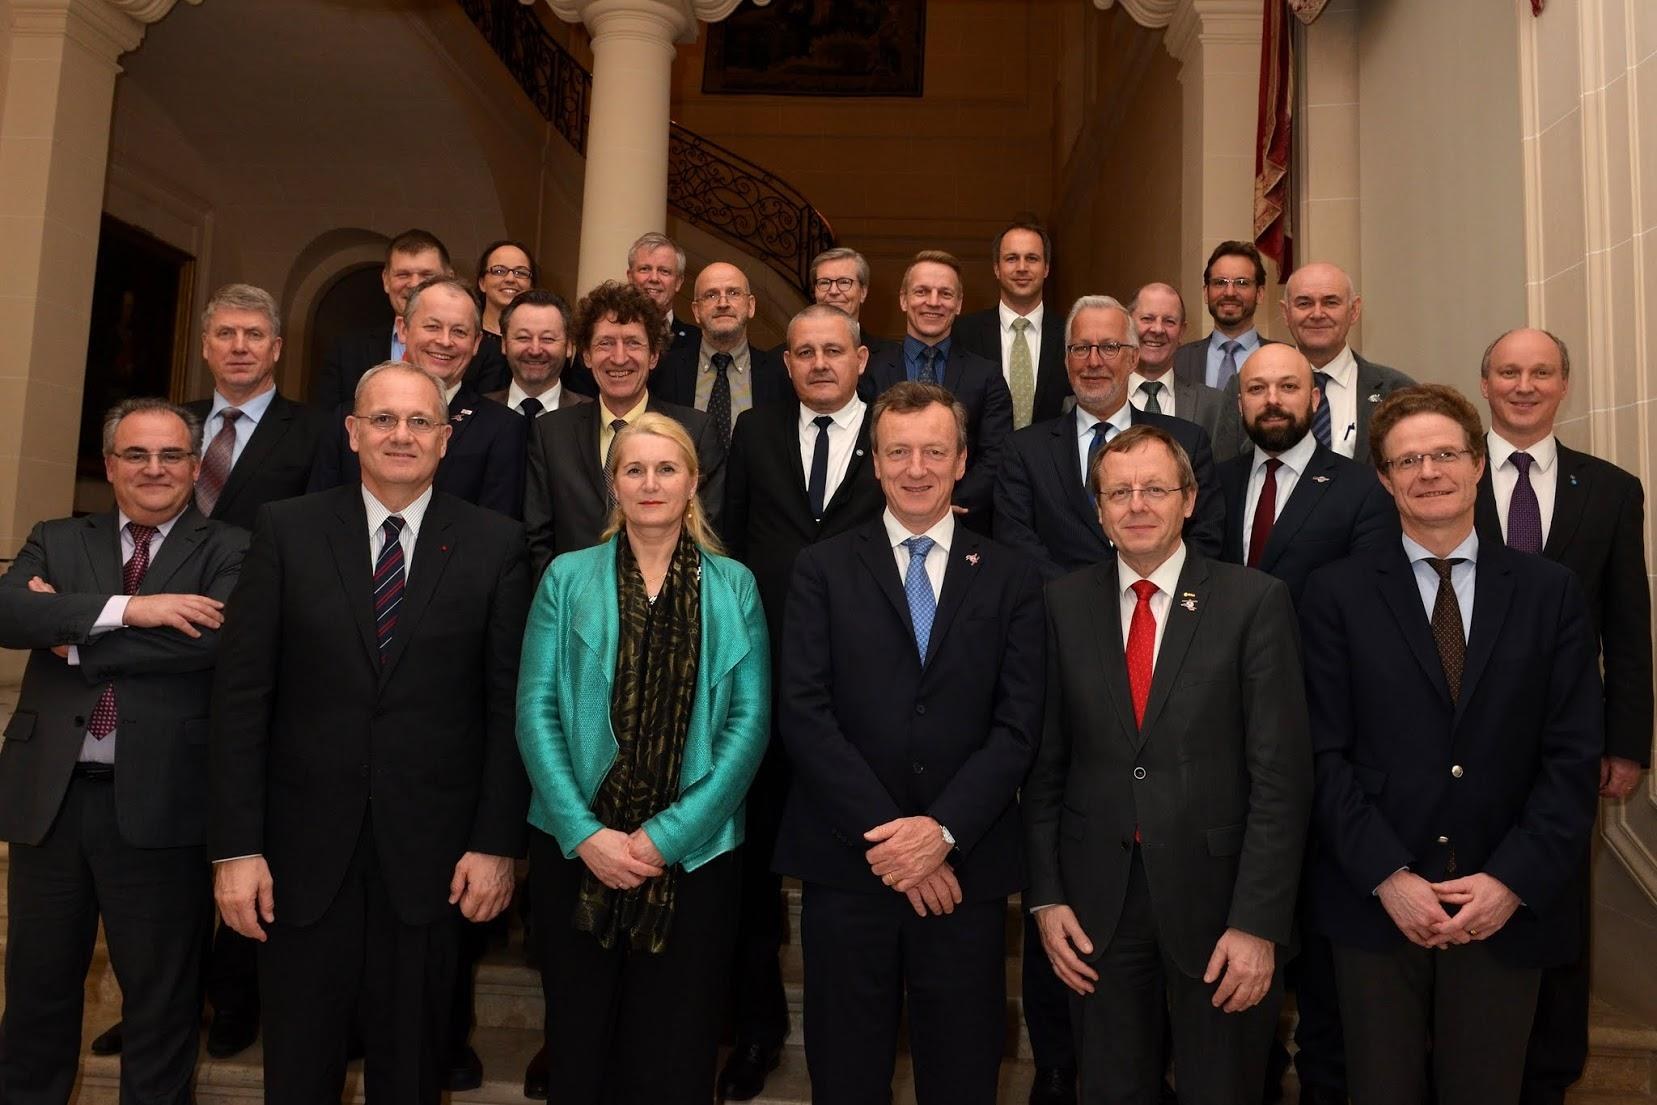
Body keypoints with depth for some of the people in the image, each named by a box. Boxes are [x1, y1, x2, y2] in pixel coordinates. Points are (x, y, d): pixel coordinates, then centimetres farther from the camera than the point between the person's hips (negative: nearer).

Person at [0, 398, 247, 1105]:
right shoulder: (57, 541, 11)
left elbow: (215, 637, -19)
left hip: (160, 803, -3)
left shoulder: (226, 551, -1)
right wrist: (125, 609, -21)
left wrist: (74, 636, -10)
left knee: (161, 997, 11)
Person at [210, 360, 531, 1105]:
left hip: (430, 848, 0)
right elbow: (242, 693, -2)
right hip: (305, 846, 1)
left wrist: (497, 843, -5)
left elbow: (509, 703, -2)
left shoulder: (494, 543, -2)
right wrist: (236, 846, -6)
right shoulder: (287, 530, 0)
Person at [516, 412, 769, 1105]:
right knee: (579, 1043, 12)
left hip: (692, 852, 0)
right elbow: (536, 712, -1)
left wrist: (670, 834, -11)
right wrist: (585, 833, -11)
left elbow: (750, 723, -3)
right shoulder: (567, 578, 4)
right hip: (575, 848, 1)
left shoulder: (733, 587, 4)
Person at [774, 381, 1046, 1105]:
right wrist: (886, 835, -12)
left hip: (964, 867, 1)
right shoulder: (823, 569, 3)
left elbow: (1017, 725, -2)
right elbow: (803, 713, -6)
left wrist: (942, 829, -14)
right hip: (846, 864, 0)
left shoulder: (1010, 578, 5)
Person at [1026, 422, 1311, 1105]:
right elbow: (1044, 765, 4)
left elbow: (1281, 774, -8)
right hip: (1097, 905, 2)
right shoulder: (1064, 605, 2)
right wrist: (1045, 896, 0)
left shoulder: (1254, 601, -6)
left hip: (1216, 900, -2)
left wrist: (1259, 922, -12)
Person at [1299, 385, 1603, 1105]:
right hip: (1374, 905, -1)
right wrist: (1387, 876, -12)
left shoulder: (1550, 592, 4)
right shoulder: (1337, 593, 0)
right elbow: (1327, 753, -4)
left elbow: (1574, 756, 0)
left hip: (1511, 907, 1)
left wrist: (1513, 880, -9)